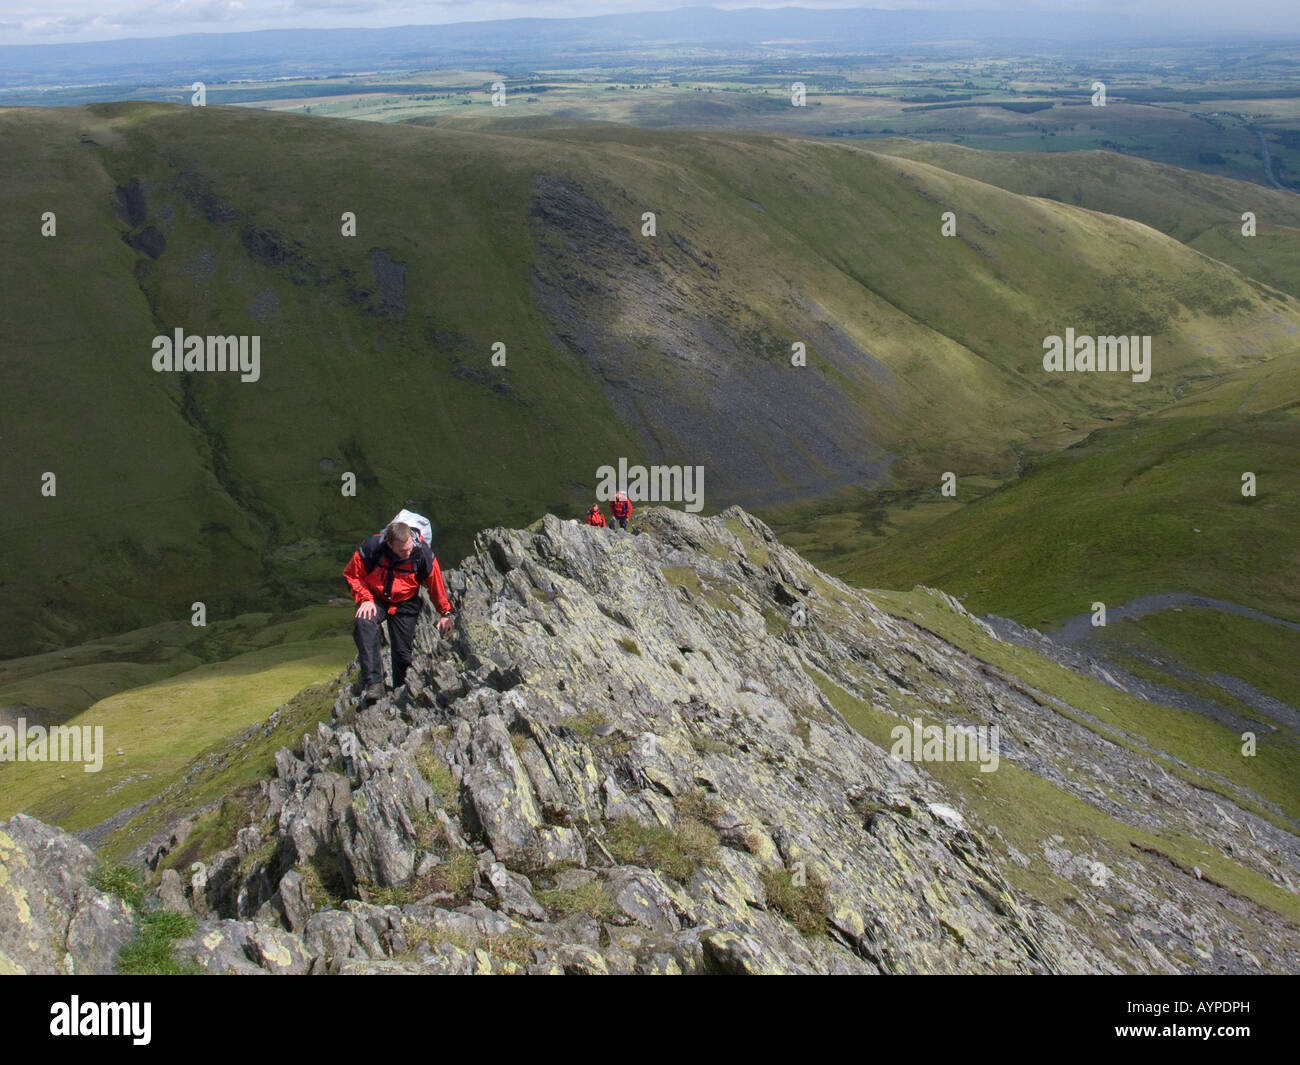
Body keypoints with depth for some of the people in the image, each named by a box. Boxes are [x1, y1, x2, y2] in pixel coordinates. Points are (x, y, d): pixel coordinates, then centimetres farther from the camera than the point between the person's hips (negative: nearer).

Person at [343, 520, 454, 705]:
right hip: (375, 599, 0)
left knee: (402, 652, -6)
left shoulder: (422, 555, -19)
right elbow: (352, 575, -5)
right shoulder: (371, 548, -21)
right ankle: (373, 683, -36)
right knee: (364, 623, -32)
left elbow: (436, 585, -3)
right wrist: (364, 599, -18)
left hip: (405, 605, 1)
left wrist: (445, 613, 4)